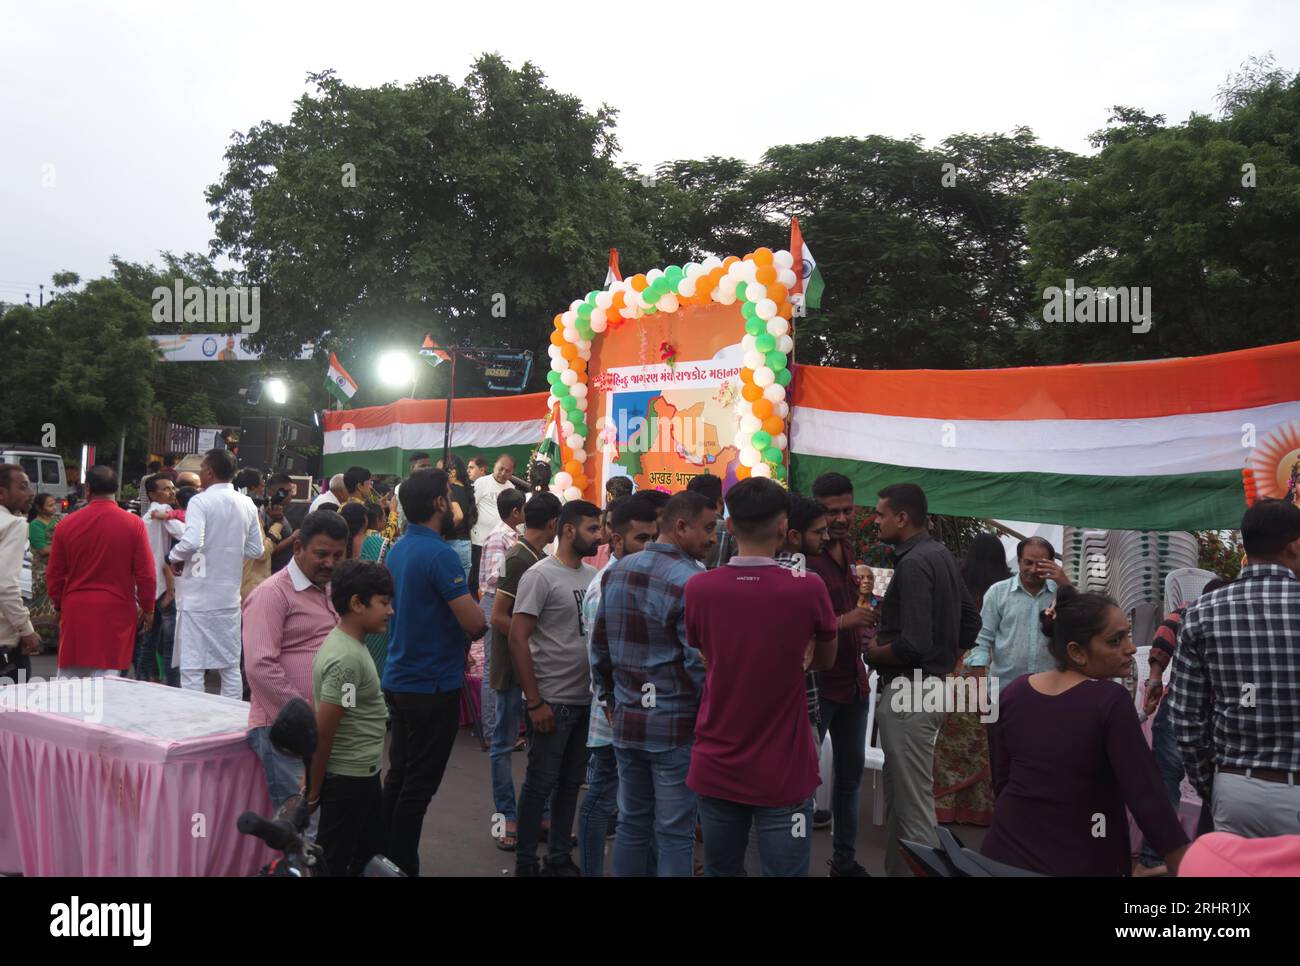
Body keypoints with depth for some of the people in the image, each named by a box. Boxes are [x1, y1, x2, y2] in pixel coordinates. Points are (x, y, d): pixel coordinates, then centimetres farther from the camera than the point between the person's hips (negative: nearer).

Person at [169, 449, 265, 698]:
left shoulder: (200, 502, -12)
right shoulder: (247, 504, 5)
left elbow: (191, 542, -26)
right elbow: (256, 549, 9)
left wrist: (173, 556, -7)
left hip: (197, 596, -5)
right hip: (229, 595, 5)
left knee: (192, 667, 2)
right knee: (231, 666, 13)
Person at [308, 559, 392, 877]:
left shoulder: (345, 641, 5)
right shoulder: (347, 658, -25)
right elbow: (322, 732, -23)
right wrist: (314, 790, -15)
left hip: (363, 774, 9)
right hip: (348, 779, -9)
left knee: (370, 851, 21)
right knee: (332, 862, 5)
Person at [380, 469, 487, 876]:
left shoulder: (398, 549, 8)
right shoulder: (439, 553, -21)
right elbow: (474, 622, -23)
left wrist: (460, 632, 12)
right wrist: (476, 612, -1)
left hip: (399, 680, 9)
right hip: (433, 685, -9)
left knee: (398, 776, 17)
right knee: (419, 785, 1)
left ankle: (385, 857, 27)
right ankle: (403, 867, 9)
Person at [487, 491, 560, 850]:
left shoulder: (535, 557, 9)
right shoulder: (520, 559, -18)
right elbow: (498, 617, -21)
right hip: (513, 666, -9)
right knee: (505, 742, 4)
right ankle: (507, 817, 13)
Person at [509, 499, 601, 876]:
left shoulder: (592, 576, 7)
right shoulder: (540, 576, -11)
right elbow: (517, 638, -14)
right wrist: (535, 702, -16)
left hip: (587, 699, 6)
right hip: (553, 702, -6)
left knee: (571, 782, 15)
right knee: (540, 784, 5)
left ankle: (560, 856, 29)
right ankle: (525, 861, 20)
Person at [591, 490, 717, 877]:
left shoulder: (617, 573, 6)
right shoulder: (692, 581, -17)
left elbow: (599, 649, 12)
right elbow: (700, 664, -18)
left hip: (626, 722, 7)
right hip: (676, 725, -6)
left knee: (632, 824, 17)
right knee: (675, 834, 4)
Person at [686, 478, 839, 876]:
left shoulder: (698, 588, -7)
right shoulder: (808, 590, -14)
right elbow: (824, 660, 5)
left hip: (716, 768, 3)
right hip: (782, 774, -3)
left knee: (720, 871, 16)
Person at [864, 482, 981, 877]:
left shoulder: (913, 563, -18)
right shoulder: (941, 555, 12)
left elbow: (913, 645, -26)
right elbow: (971, 625, 19)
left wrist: (870, 650, -9)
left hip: (909, 692, -10)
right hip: (931, 684, 10)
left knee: (914, 805, -2)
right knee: (900, 795, 18)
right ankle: (898, 869, 28)